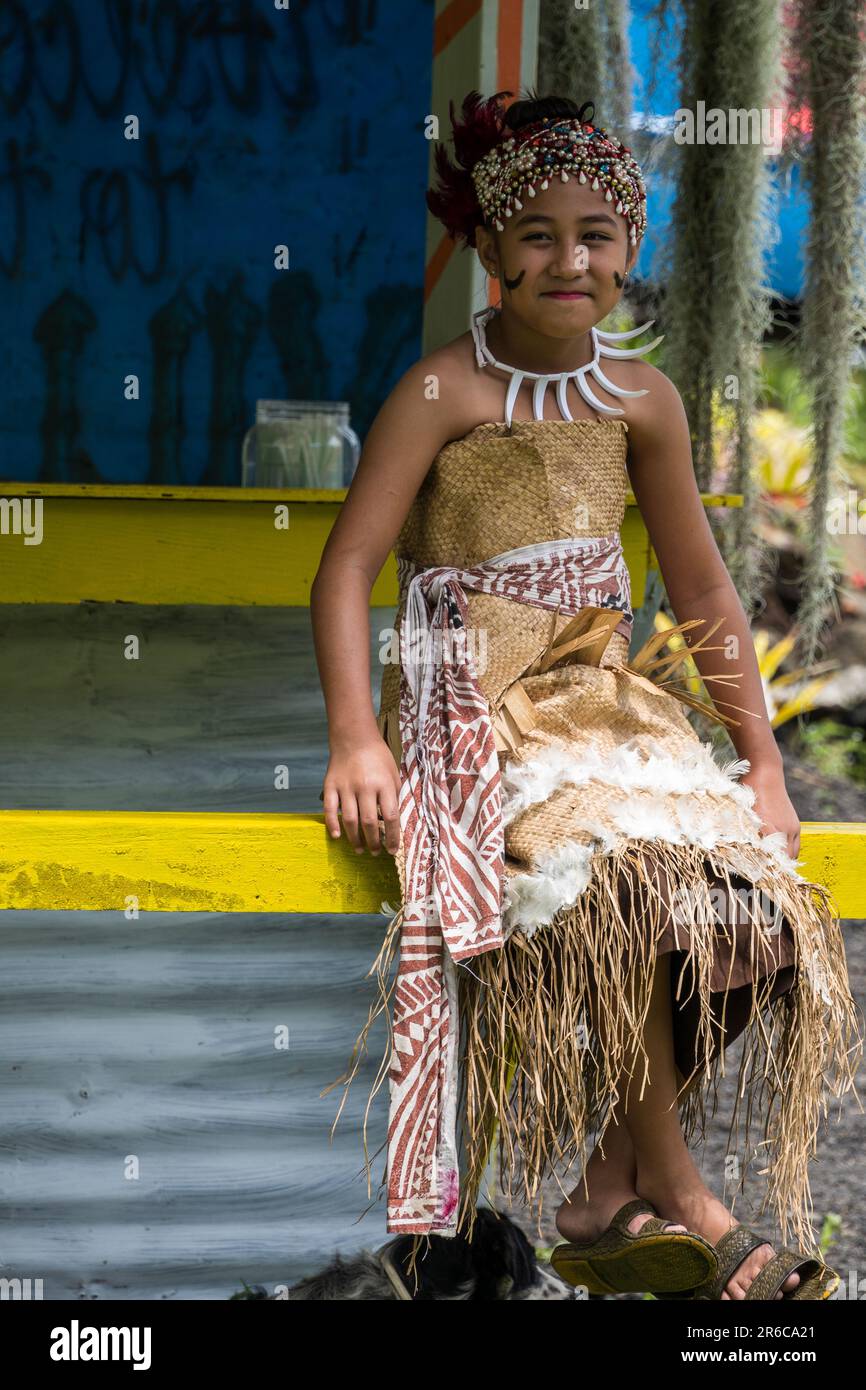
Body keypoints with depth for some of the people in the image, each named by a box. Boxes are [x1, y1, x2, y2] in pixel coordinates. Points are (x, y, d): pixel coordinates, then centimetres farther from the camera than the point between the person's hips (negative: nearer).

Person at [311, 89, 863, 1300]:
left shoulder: (640, 400, 8)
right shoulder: (444, 391, -7)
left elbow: (703, 590, 15)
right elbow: (346, 570, -11)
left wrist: (762, 758, 10)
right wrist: (357, 739, -24)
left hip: (605, 697, 6)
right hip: (474, 706, -6)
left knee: (758, 915, -14)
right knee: (626, 884, -31)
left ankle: (608, 1199, 1)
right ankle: (681, 1200, -13)